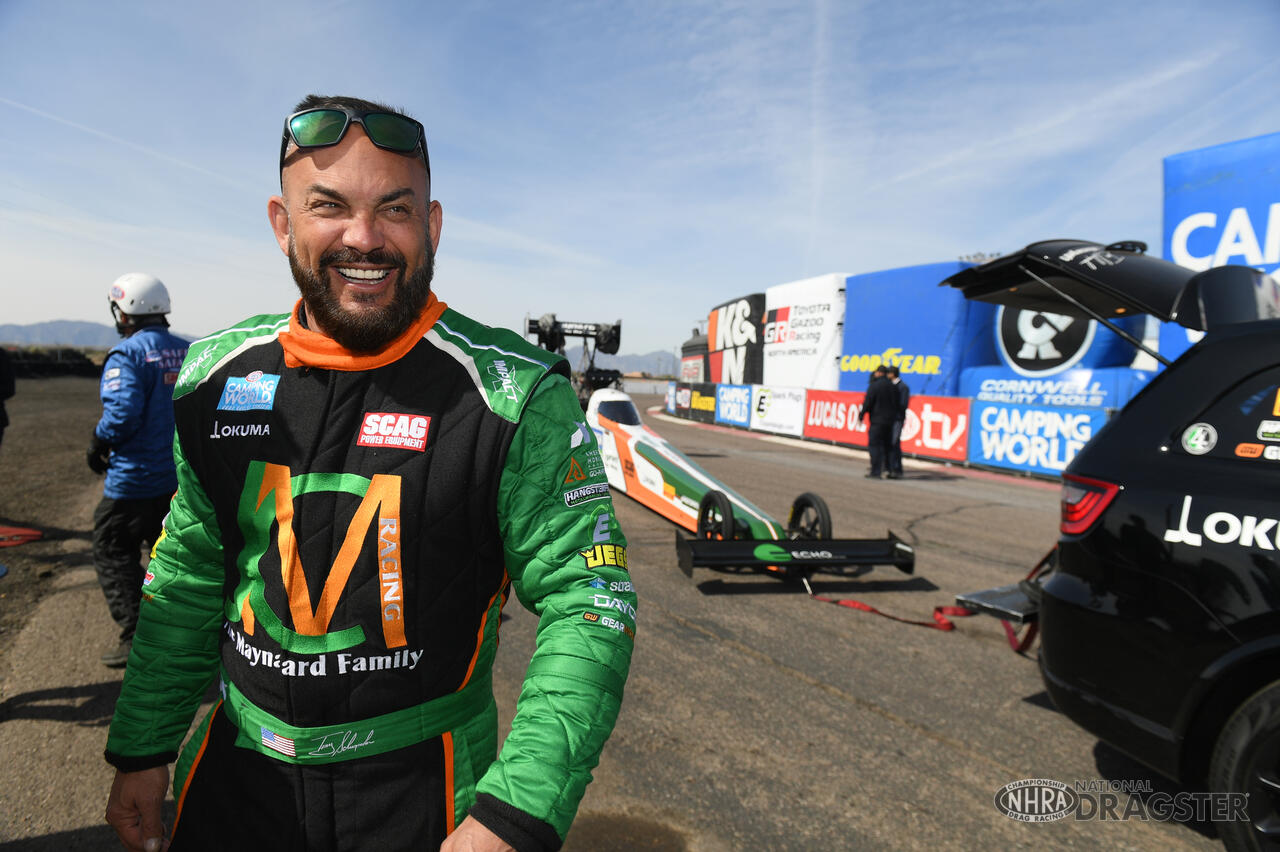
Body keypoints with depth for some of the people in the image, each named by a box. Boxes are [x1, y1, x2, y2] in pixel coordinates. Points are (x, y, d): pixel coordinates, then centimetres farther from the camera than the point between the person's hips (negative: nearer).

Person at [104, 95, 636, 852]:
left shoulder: (516, 396, -20)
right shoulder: (220, 377, -3)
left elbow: (588, 603, -20)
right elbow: (190, 574, 8)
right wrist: (142, 747, 10)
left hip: (419, 787, -3)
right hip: (237, 764, 4)